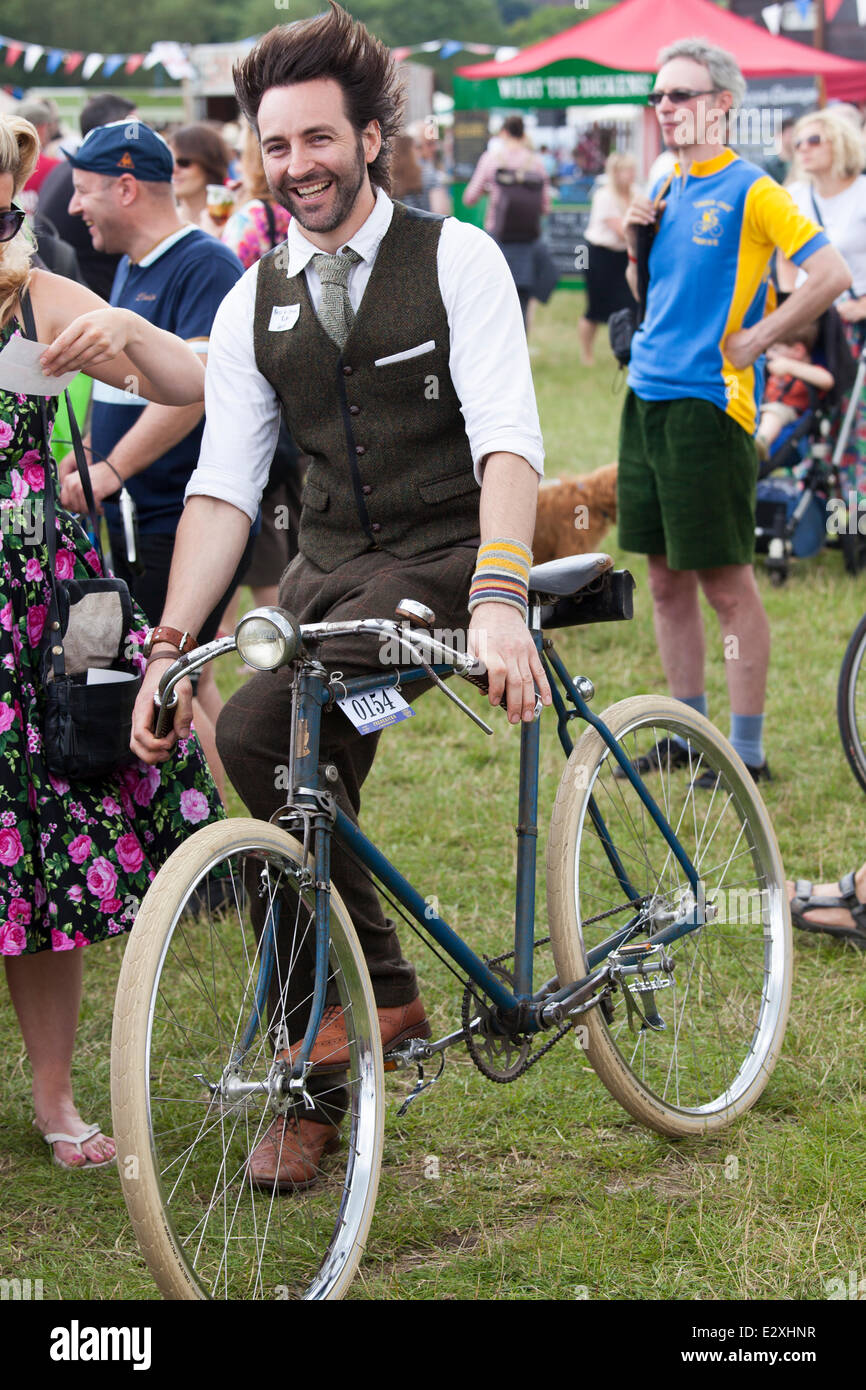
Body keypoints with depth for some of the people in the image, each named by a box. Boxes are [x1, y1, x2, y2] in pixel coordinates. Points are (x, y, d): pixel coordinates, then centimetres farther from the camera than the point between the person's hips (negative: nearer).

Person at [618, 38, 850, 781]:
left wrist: (757, 338, -12)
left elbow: (833, 273, -17)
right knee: (666, 581, 11)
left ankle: (748, 750, 3)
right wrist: (637, 245, 5)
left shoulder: (750, 190, -9)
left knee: (727, 584, -4)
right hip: (647, 397, 8)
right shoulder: (669, 190, 14)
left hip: (708, 402, -8)